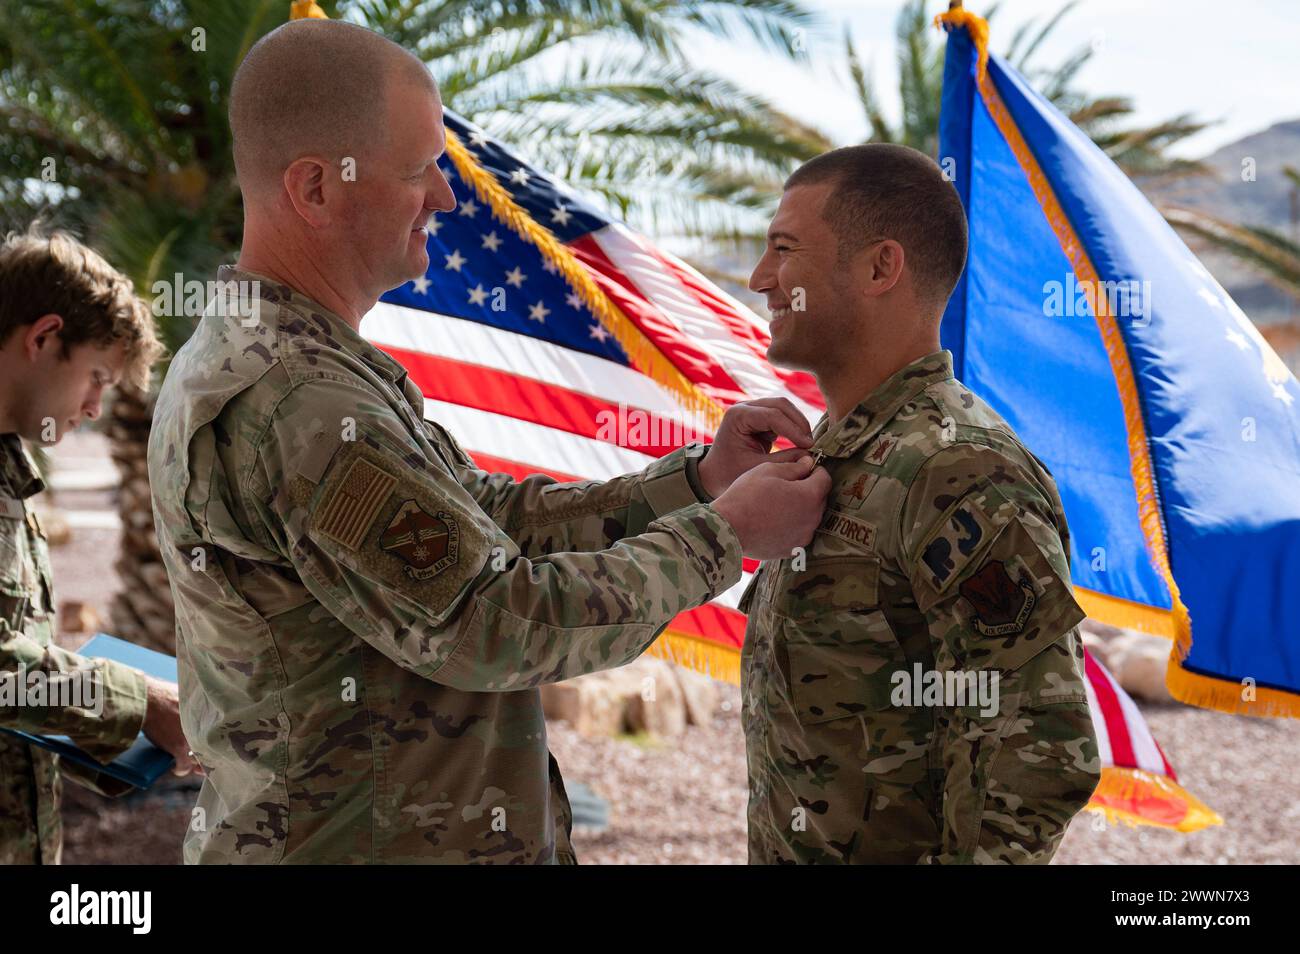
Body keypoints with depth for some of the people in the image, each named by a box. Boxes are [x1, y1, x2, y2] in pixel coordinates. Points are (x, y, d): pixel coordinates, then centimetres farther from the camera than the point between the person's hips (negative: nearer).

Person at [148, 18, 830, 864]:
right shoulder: (289, 399, -24)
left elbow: (489, 515, 8)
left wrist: (696, 480, -1)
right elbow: (488, 626, -22)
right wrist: (724, 536, -13)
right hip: (359, 840, -9)